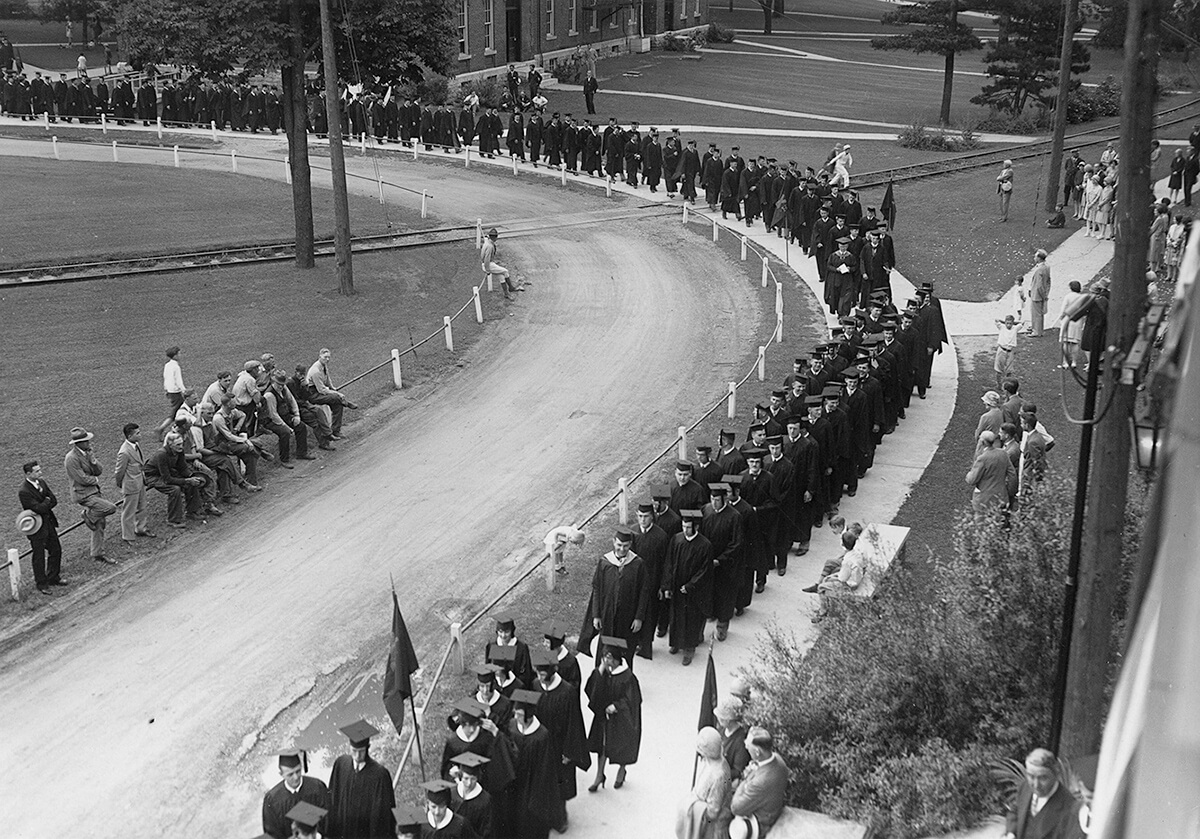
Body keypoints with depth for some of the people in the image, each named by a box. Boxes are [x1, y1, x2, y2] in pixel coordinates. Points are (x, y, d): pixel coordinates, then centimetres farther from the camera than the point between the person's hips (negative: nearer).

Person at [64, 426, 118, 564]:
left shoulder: (87, 453, 7)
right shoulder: (71, 458, -19)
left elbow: (99, 471, 6)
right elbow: (82, 479, -20)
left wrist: (93, 461, -13)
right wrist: (95, 480, -3)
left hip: (94, 492, 8)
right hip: (83, 494, -8)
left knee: (99, 525, 10)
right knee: (111, 508, -22)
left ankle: (98, 554, 20)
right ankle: (88, 515, 3)